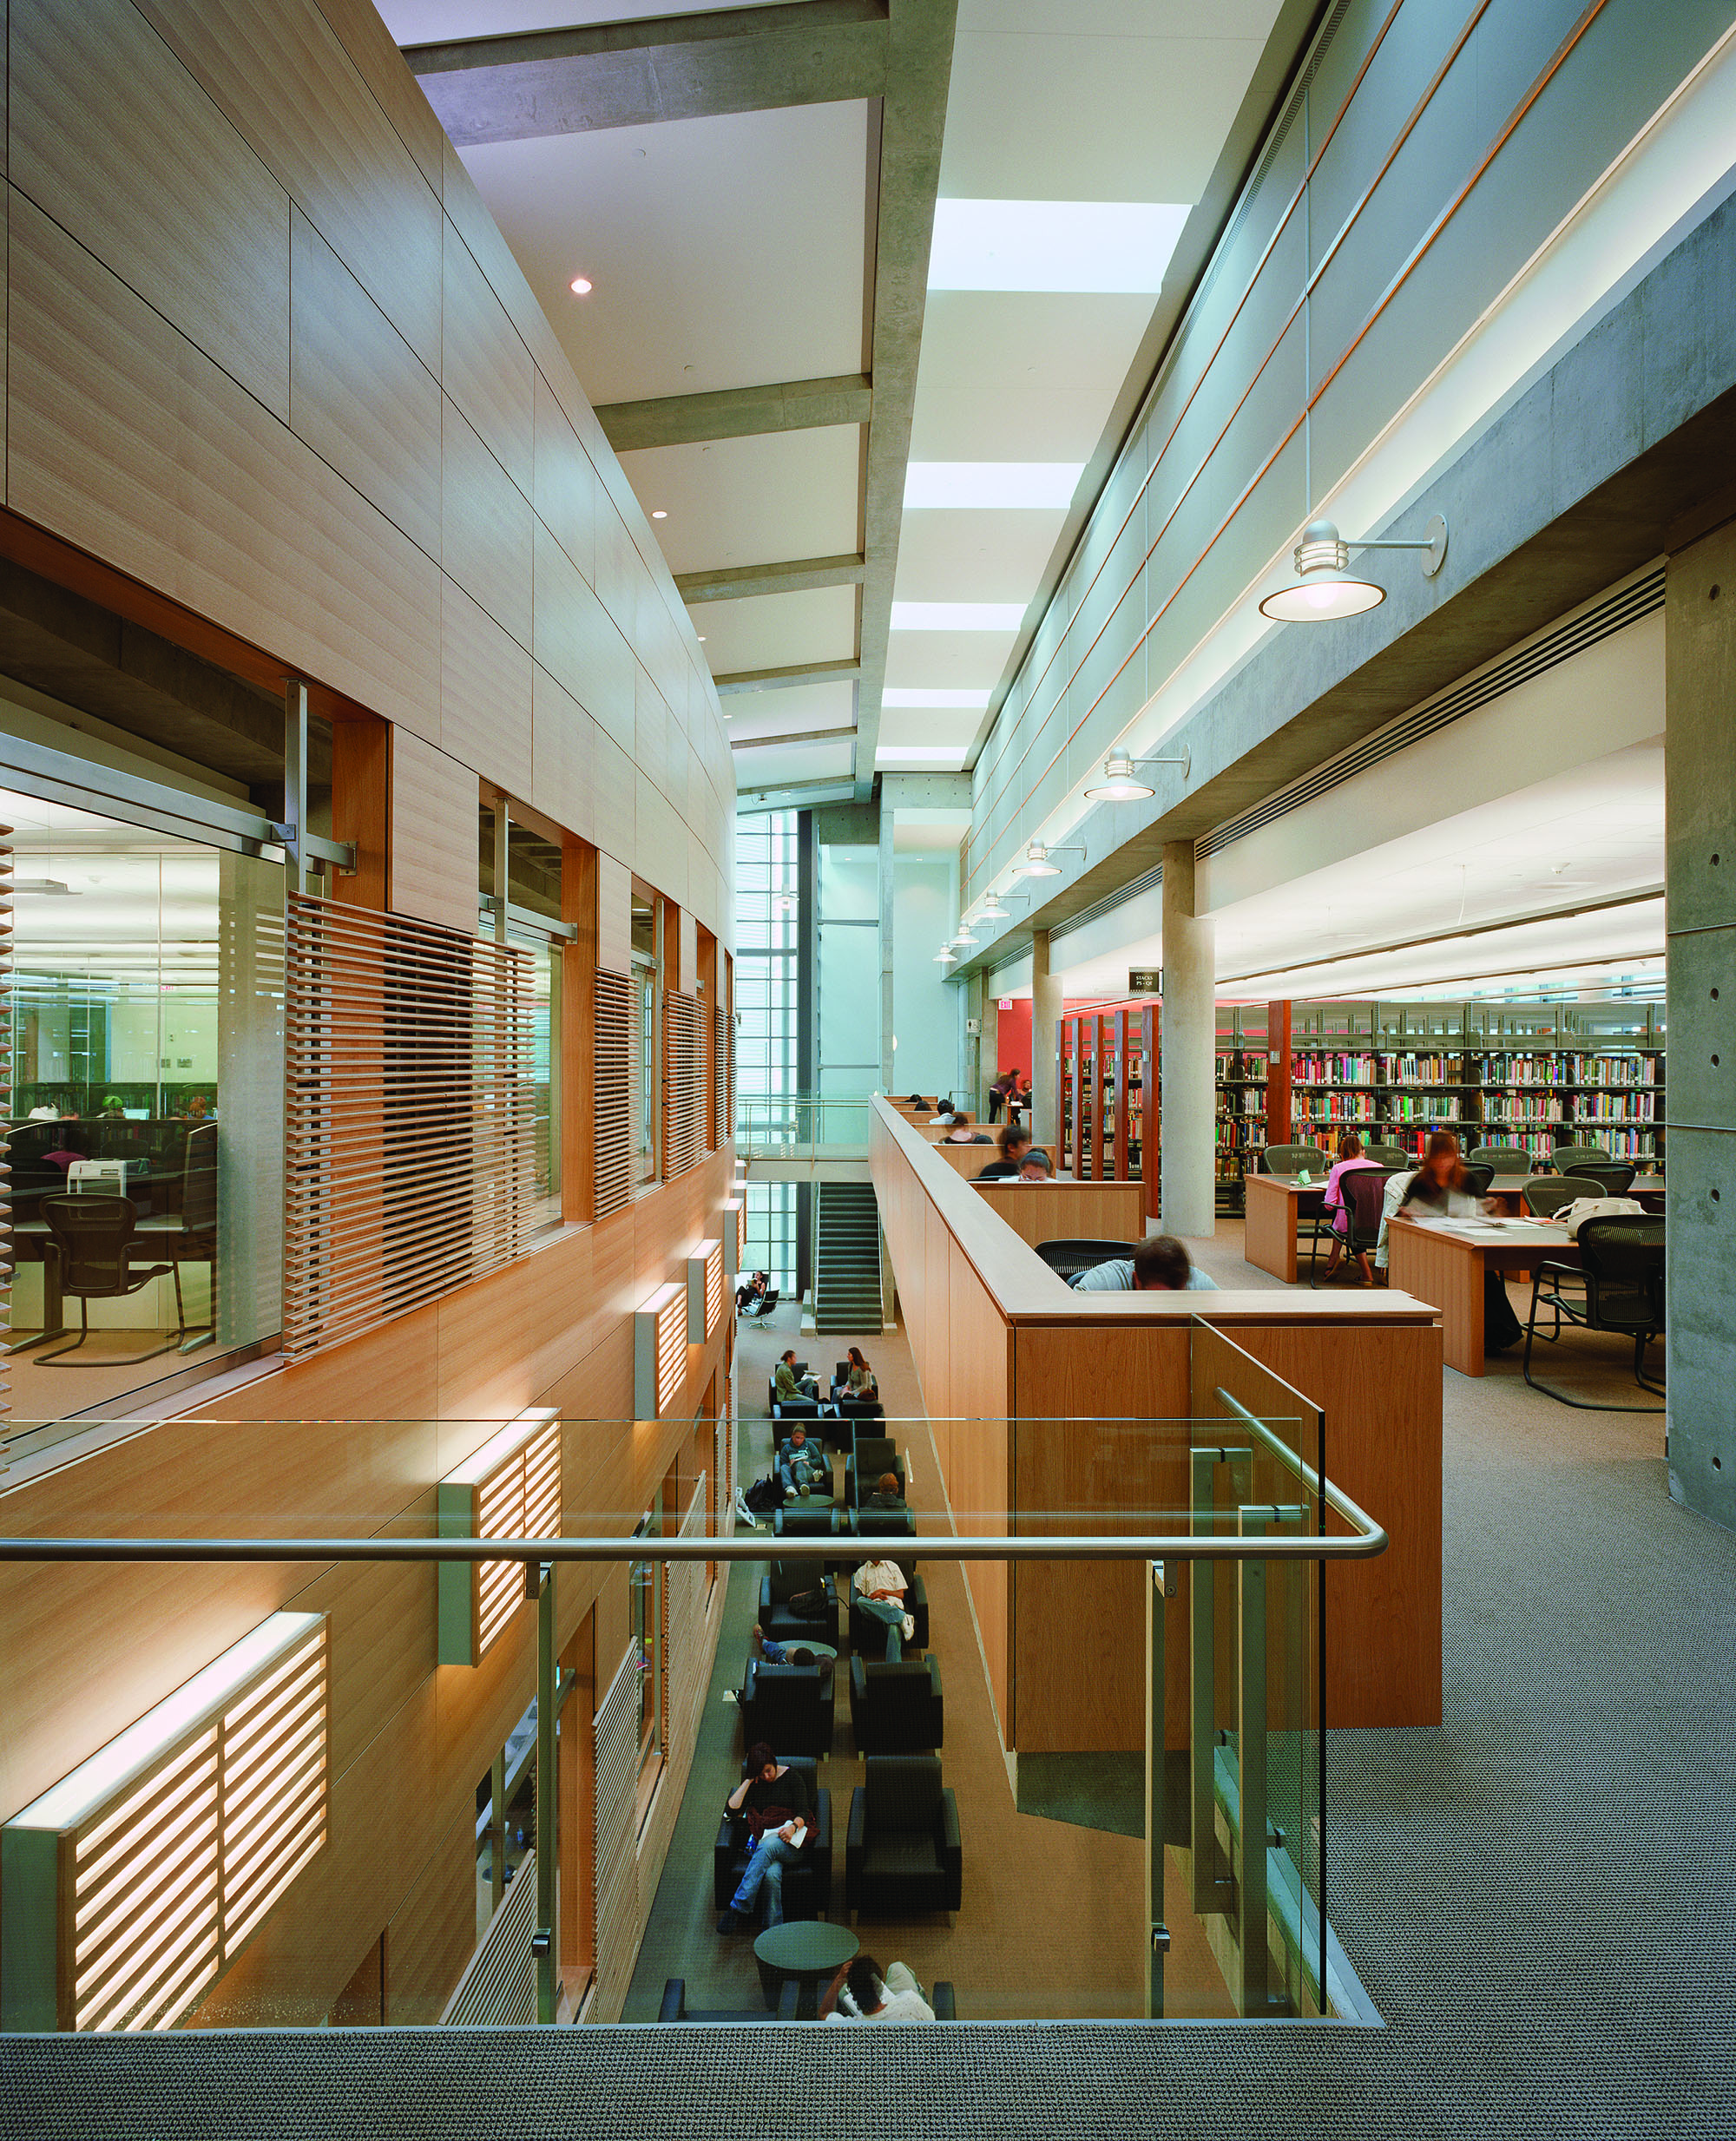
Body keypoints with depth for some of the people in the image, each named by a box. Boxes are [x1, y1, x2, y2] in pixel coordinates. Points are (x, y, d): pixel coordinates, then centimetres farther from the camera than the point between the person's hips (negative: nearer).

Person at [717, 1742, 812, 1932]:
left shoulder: (792, 1777, 4)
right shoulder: (754, 1783, 12)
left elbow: (803, 1812, -2)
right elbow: (733, 1809, -1)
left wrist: (793, 1827, -24)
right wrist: (749, 1781, -3)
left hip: (789, 1844, -2)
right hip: (762, 1844, 2)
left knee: (768, 1844, -39)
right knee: (772, 1874, -35)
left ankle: (738, 1908, -38)